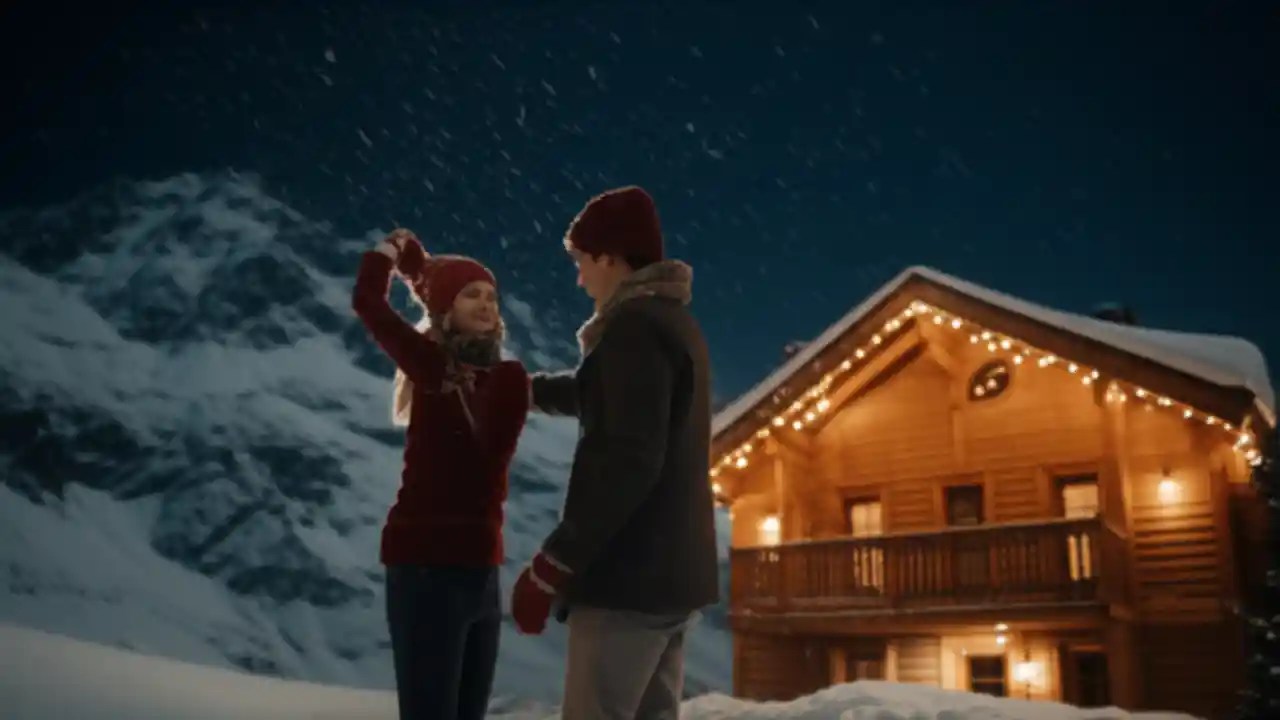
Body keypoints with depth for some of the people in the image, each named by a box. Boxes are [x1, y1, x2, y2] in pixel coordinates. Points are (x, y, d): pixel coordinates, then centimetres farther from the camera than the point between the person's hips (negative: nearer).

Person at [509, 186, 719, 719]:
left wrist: (552, 565, -20)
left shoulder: (635, 326, -13)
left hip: (630, 575, -10)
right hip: (673, 571, 10)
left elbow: (627, 462, -22)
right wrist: (527, 387, 49)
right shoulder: (676, 324, 18)